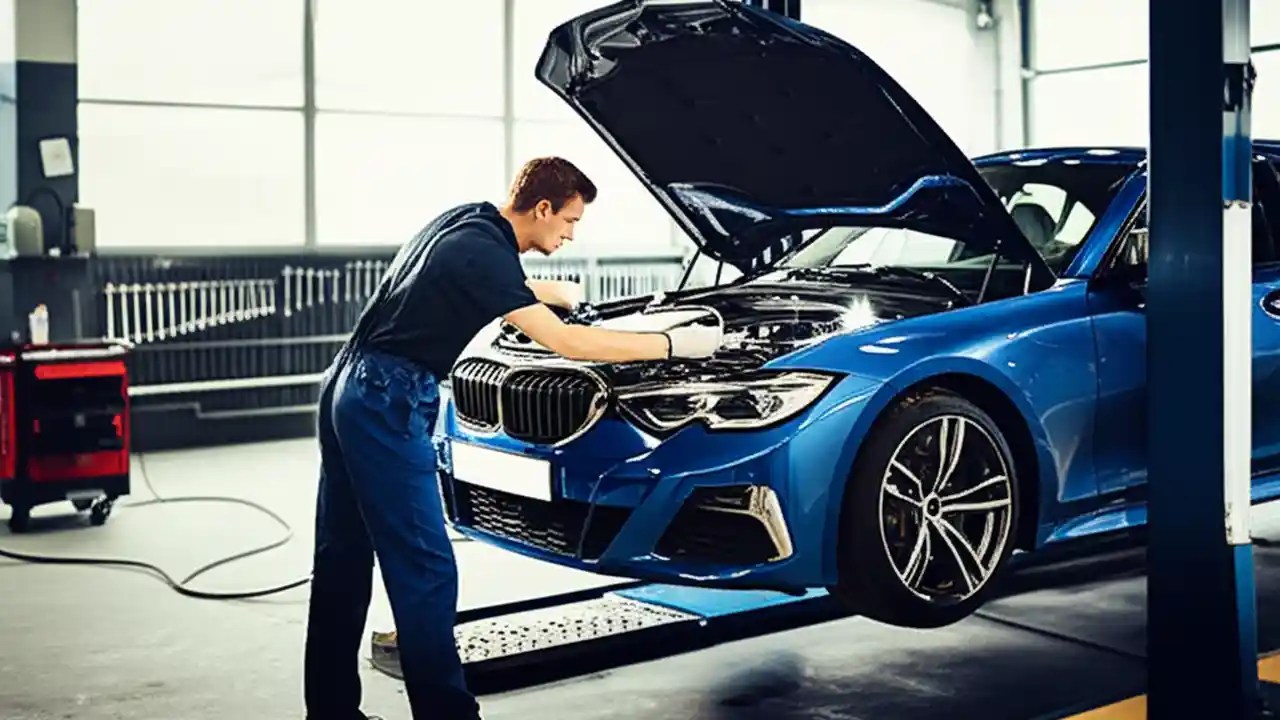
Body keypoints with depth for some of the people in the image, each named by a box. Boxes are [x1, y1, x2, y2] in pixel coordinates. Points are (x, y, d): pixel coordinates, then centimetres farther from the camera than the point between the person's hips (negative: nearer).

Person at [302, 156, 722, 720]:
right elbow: (565, 343, -19)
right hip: (387, 403, -10)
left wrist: (558, 291, 47)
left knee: (343, 561, 13)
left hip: (350, 388, 10)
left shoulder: (468, 221, 11)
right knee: (424, 568, -7)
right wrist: (673, 345, -13)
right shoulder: (483, 251, -16)